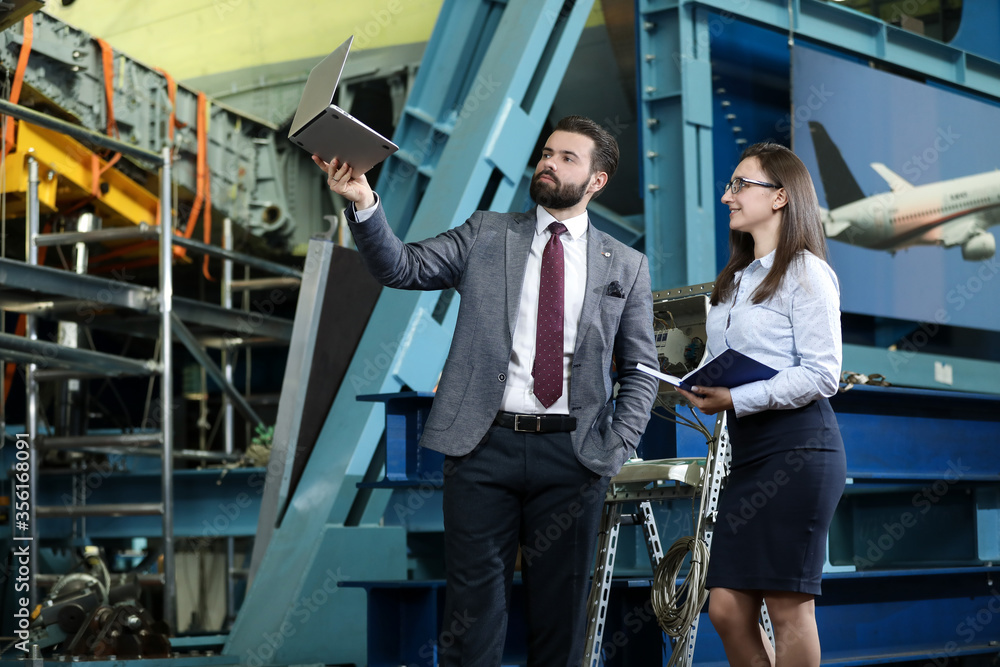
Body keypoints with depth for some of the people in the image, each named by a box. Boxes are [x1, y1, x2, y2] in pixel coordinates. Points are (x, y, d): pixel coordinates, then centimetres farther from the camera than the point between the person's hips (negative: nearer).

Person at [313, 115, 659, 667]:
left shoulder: (625, 266, 10)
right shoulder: (485, 236, 10)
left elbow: (640, 370, 11)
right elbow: (401, 267, -1)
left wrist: (617, 452, 0)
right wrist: (363, 204, -18)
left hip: (571, 455, 1)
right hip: (484, 445, -1)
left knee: (561, 611, 7)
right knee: (473, 610, 1)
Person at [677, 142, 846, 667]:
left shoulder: (805, 272, -4)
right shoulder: (735, 280, 21)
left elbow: (822, 375, -12)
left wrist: (736, 399, -18)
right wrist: (702, 388, 1)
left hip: (797, 445, -8)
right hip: (746, 450, 8)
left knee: (787, 604, -7)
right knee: (727, 608, 4)